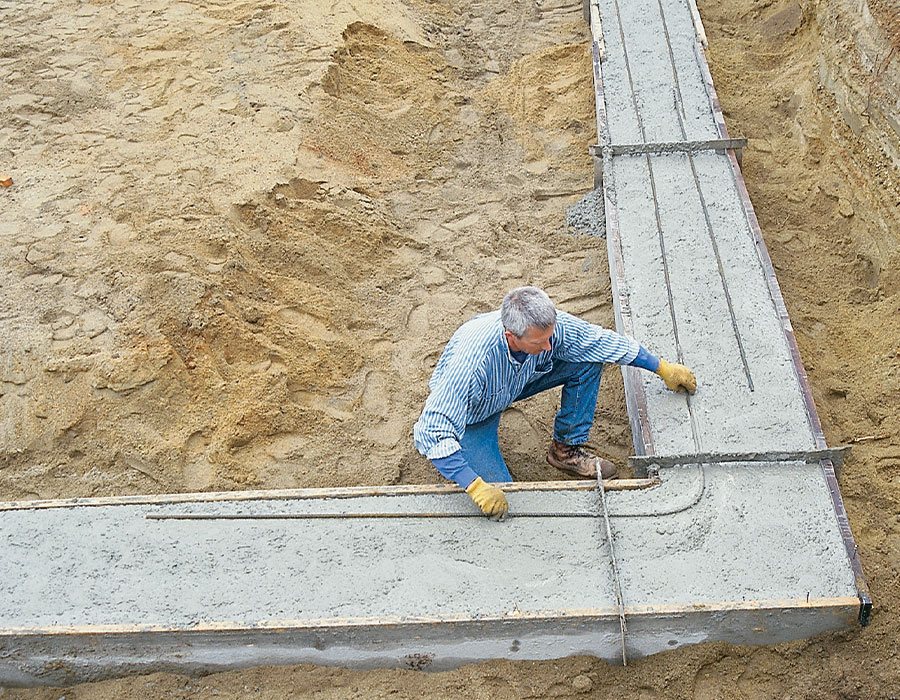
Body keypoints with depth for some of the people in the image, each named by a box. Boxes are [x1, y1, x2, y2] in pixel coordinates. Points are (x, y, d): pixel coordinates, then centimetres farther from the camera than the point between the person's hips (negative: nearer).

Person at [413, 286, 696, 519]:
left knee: (588, 359, -13)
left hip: (517, 382, 5)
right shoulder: (471, 359, -45)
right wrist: (476, 487, -47)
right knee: (497, 498, -18)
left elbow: (604, 340, -11)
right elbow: (432, 433, -43)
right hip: (471, 414, -4)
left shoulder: (550, 326, -30)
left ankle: (566, 449, 4)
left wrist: (663, 368, -3)